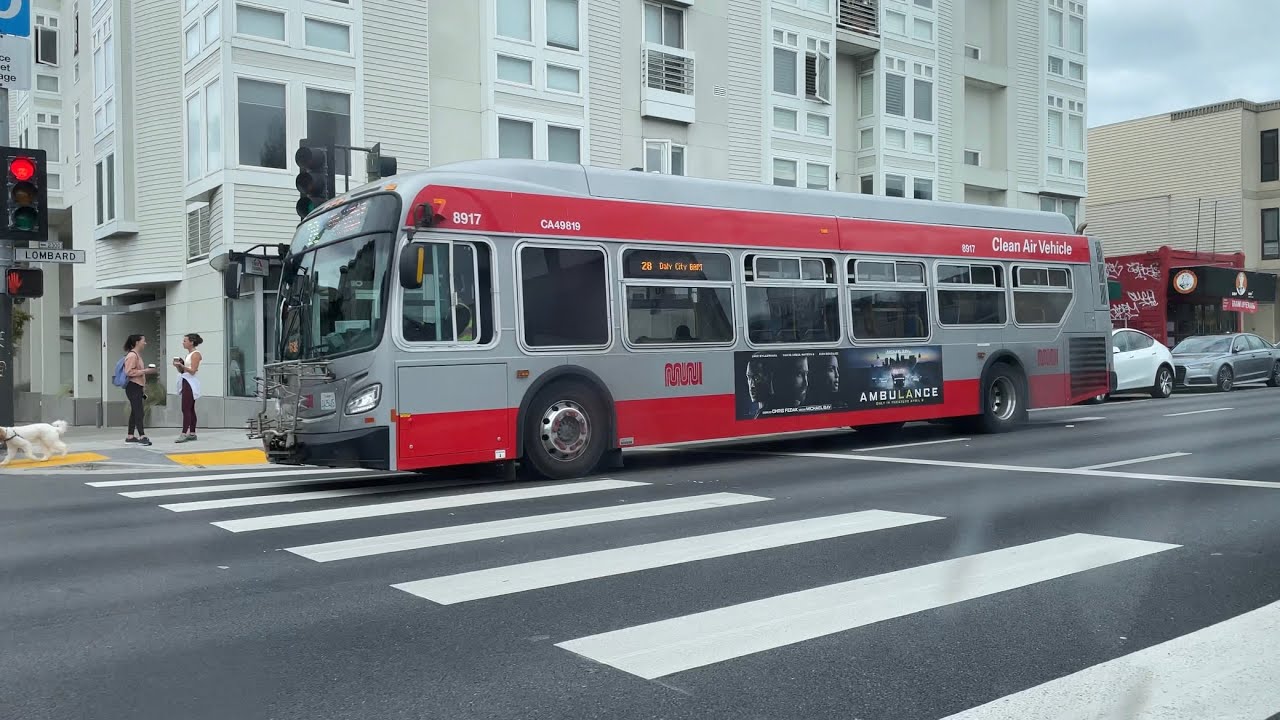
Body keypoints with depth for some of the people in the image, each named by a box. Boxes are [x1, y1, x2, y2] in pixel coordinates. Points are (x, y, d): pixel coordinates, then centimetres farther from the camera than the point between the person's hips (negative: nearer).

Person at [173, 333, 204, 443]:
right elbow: (182, 371, 18)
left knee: (186, 409, -13)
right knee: (190, 409, 9)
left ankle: (185, 434, -16)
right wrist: (178, 365, 0)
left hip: (190, 383, -9)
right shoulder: (188, 354, 16)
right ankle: (192, 433, 12)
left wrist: (181, 365, -21)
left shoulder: (196, 354, -9)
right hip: (186, 383, 9)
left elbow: (192, 371, -17)